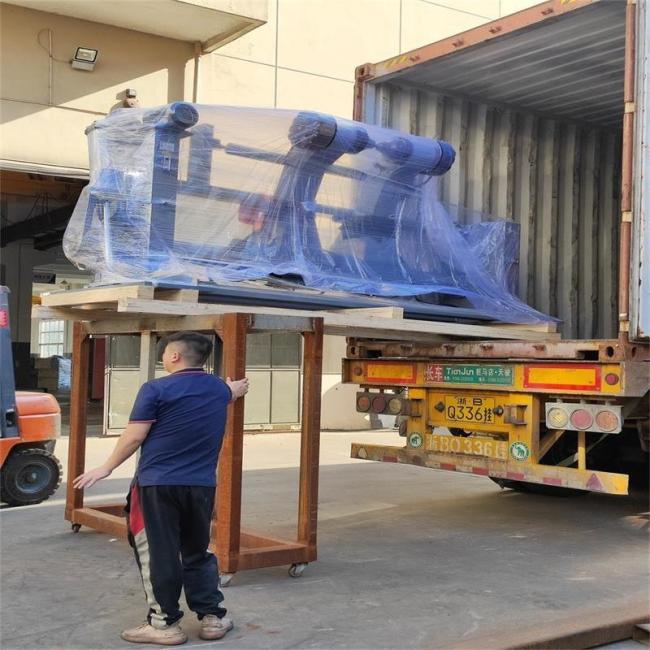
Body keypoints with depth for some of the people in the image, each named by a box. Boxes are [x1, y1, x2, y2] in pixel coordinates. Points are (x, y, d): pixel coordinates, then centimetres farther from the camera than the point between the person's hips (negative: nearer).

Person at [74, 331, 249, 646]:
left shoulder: (156, 389, -10)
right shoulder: (220, 389, 8)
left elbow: (134, 436, -10)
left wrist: (106, 468, 2)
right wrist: (232, 393, 57)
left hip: (158, 484, -5)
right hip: (202, 485, 6)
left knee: (159, 555, 4)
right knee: (197, 552, 18)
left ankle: (165, 624, 10)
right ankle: (213, 617, 19)